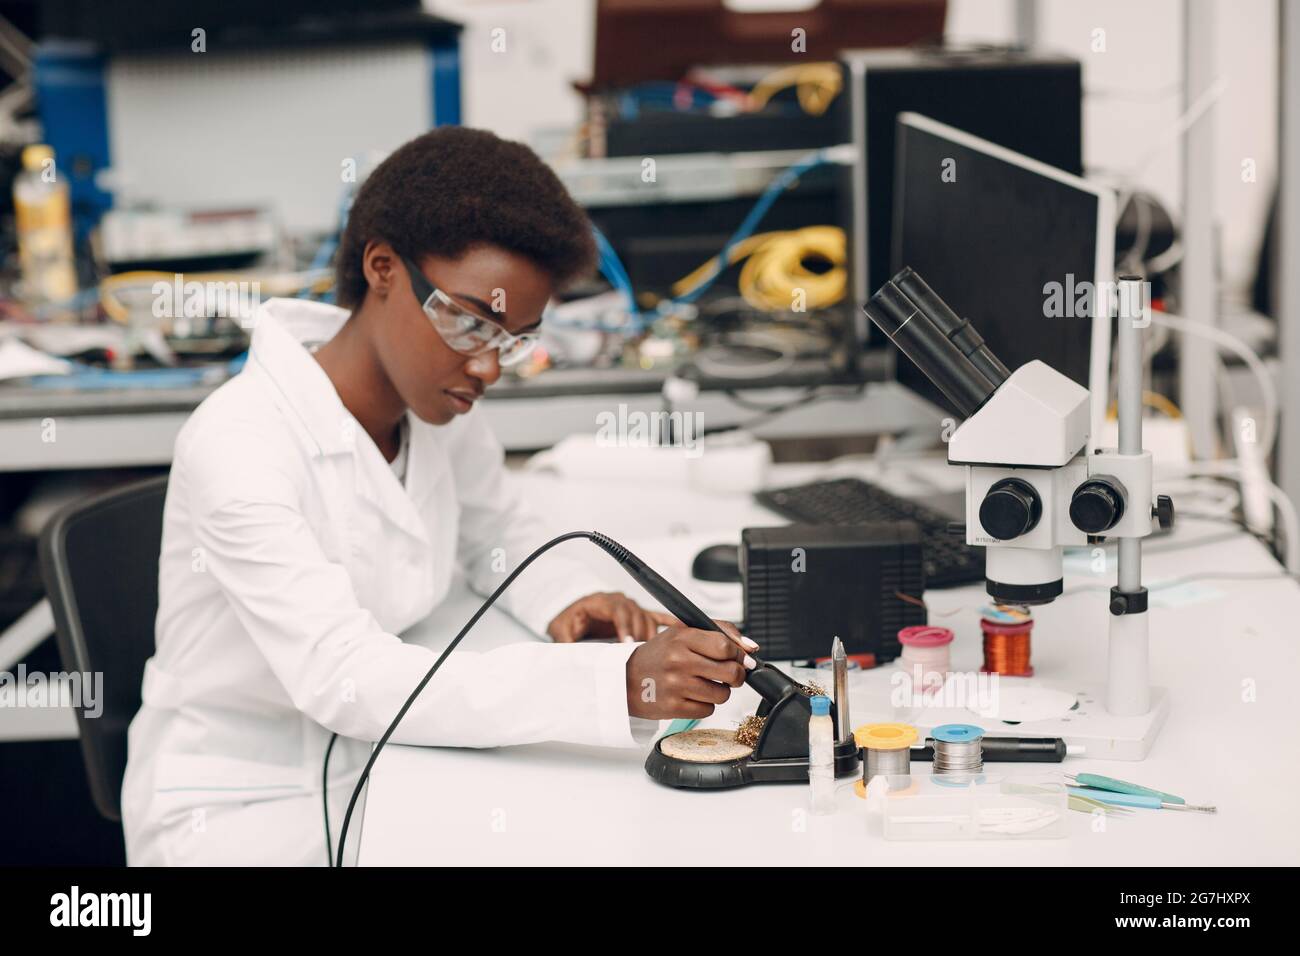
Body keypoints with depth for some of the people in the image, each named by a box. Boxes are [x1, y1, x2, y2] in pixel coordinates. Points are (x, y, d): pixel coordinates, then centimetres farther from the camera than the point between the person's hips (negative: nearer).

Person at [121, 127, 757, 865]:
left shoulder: (440, 409, -2)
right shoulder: (240, 446, -23)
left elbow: (501, 534, 17)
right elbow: (344, 678, -31)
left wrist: (569, 602, -7)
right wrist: (616, 682, -40)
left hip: (375, 770, 7)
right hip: (235, 813, -6)